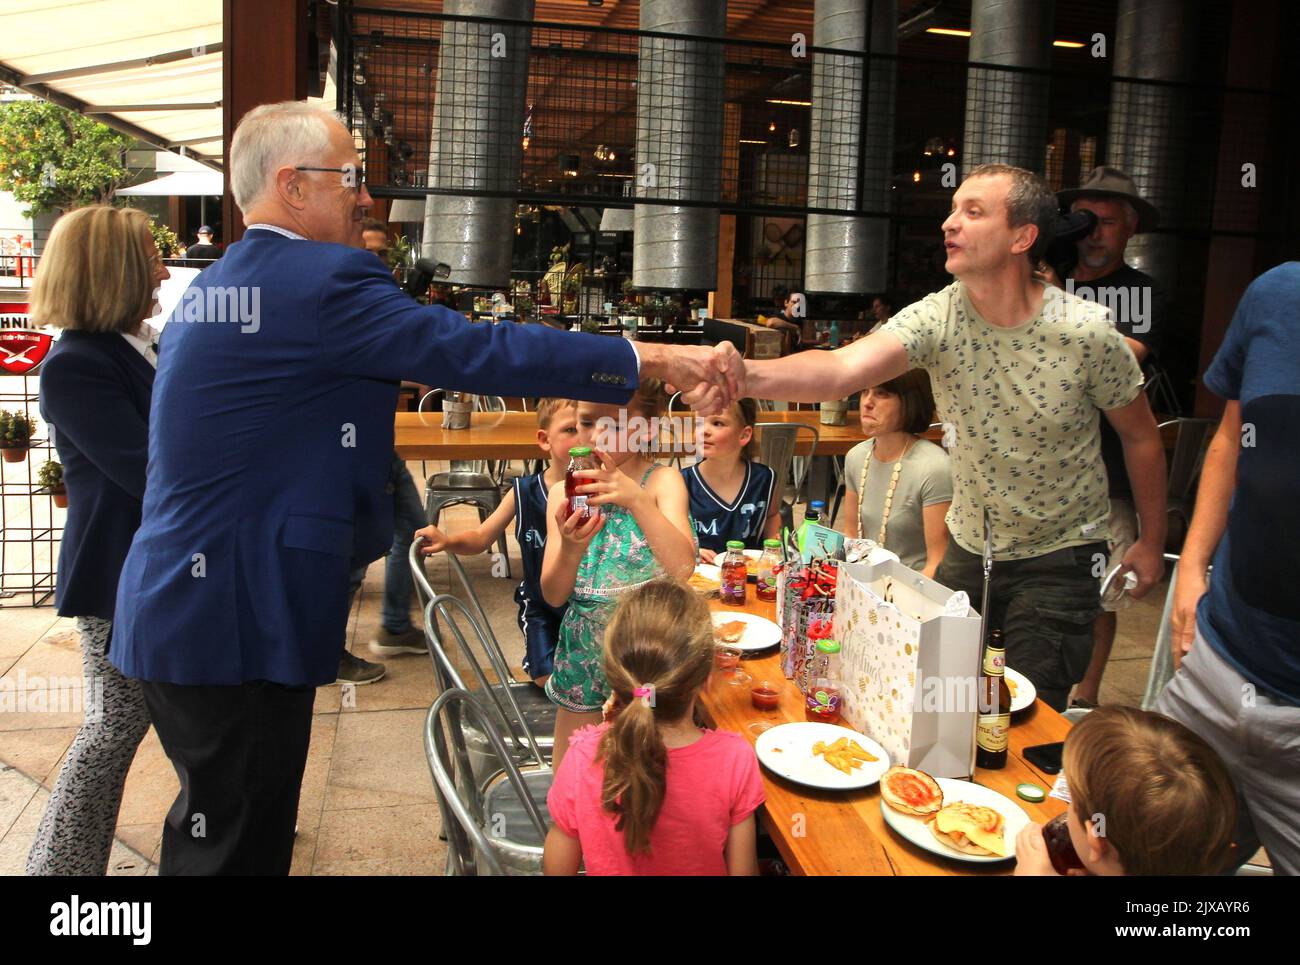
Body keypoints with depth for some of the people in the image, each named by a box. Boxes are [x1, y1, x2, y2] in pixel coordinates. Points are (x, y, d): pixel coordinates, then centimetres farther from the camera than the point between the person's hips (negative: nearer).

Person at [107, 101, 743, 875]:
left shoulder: (210, 289, 14)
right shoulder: (321, 280, -18)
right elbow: (473, 350, -24)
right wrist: (653, 359, -20)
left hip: (181, 604, 10)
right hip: (237, 621, -10)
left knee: (214, 827, 23)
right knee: (238, 846, 4)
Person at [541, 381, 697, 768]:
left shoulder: (662, 482, -10)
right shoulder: (563, 493, -2)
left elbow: (682, 568, -25)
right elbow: (553, 595, -6)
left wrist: (637, 499, -35)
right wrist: (570, 548, -26)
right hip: (585, 649, 3)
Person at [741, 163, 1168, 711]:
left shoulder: (1086, 332, -18)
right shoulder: (935, 319, -16)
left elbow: (1140, 435, -2)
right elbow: (842, 369, -35)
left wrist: (1152, 542, 6)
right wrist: (748, 375, -54)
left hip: (1061, 558, -3)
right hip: (970, 545, 3)